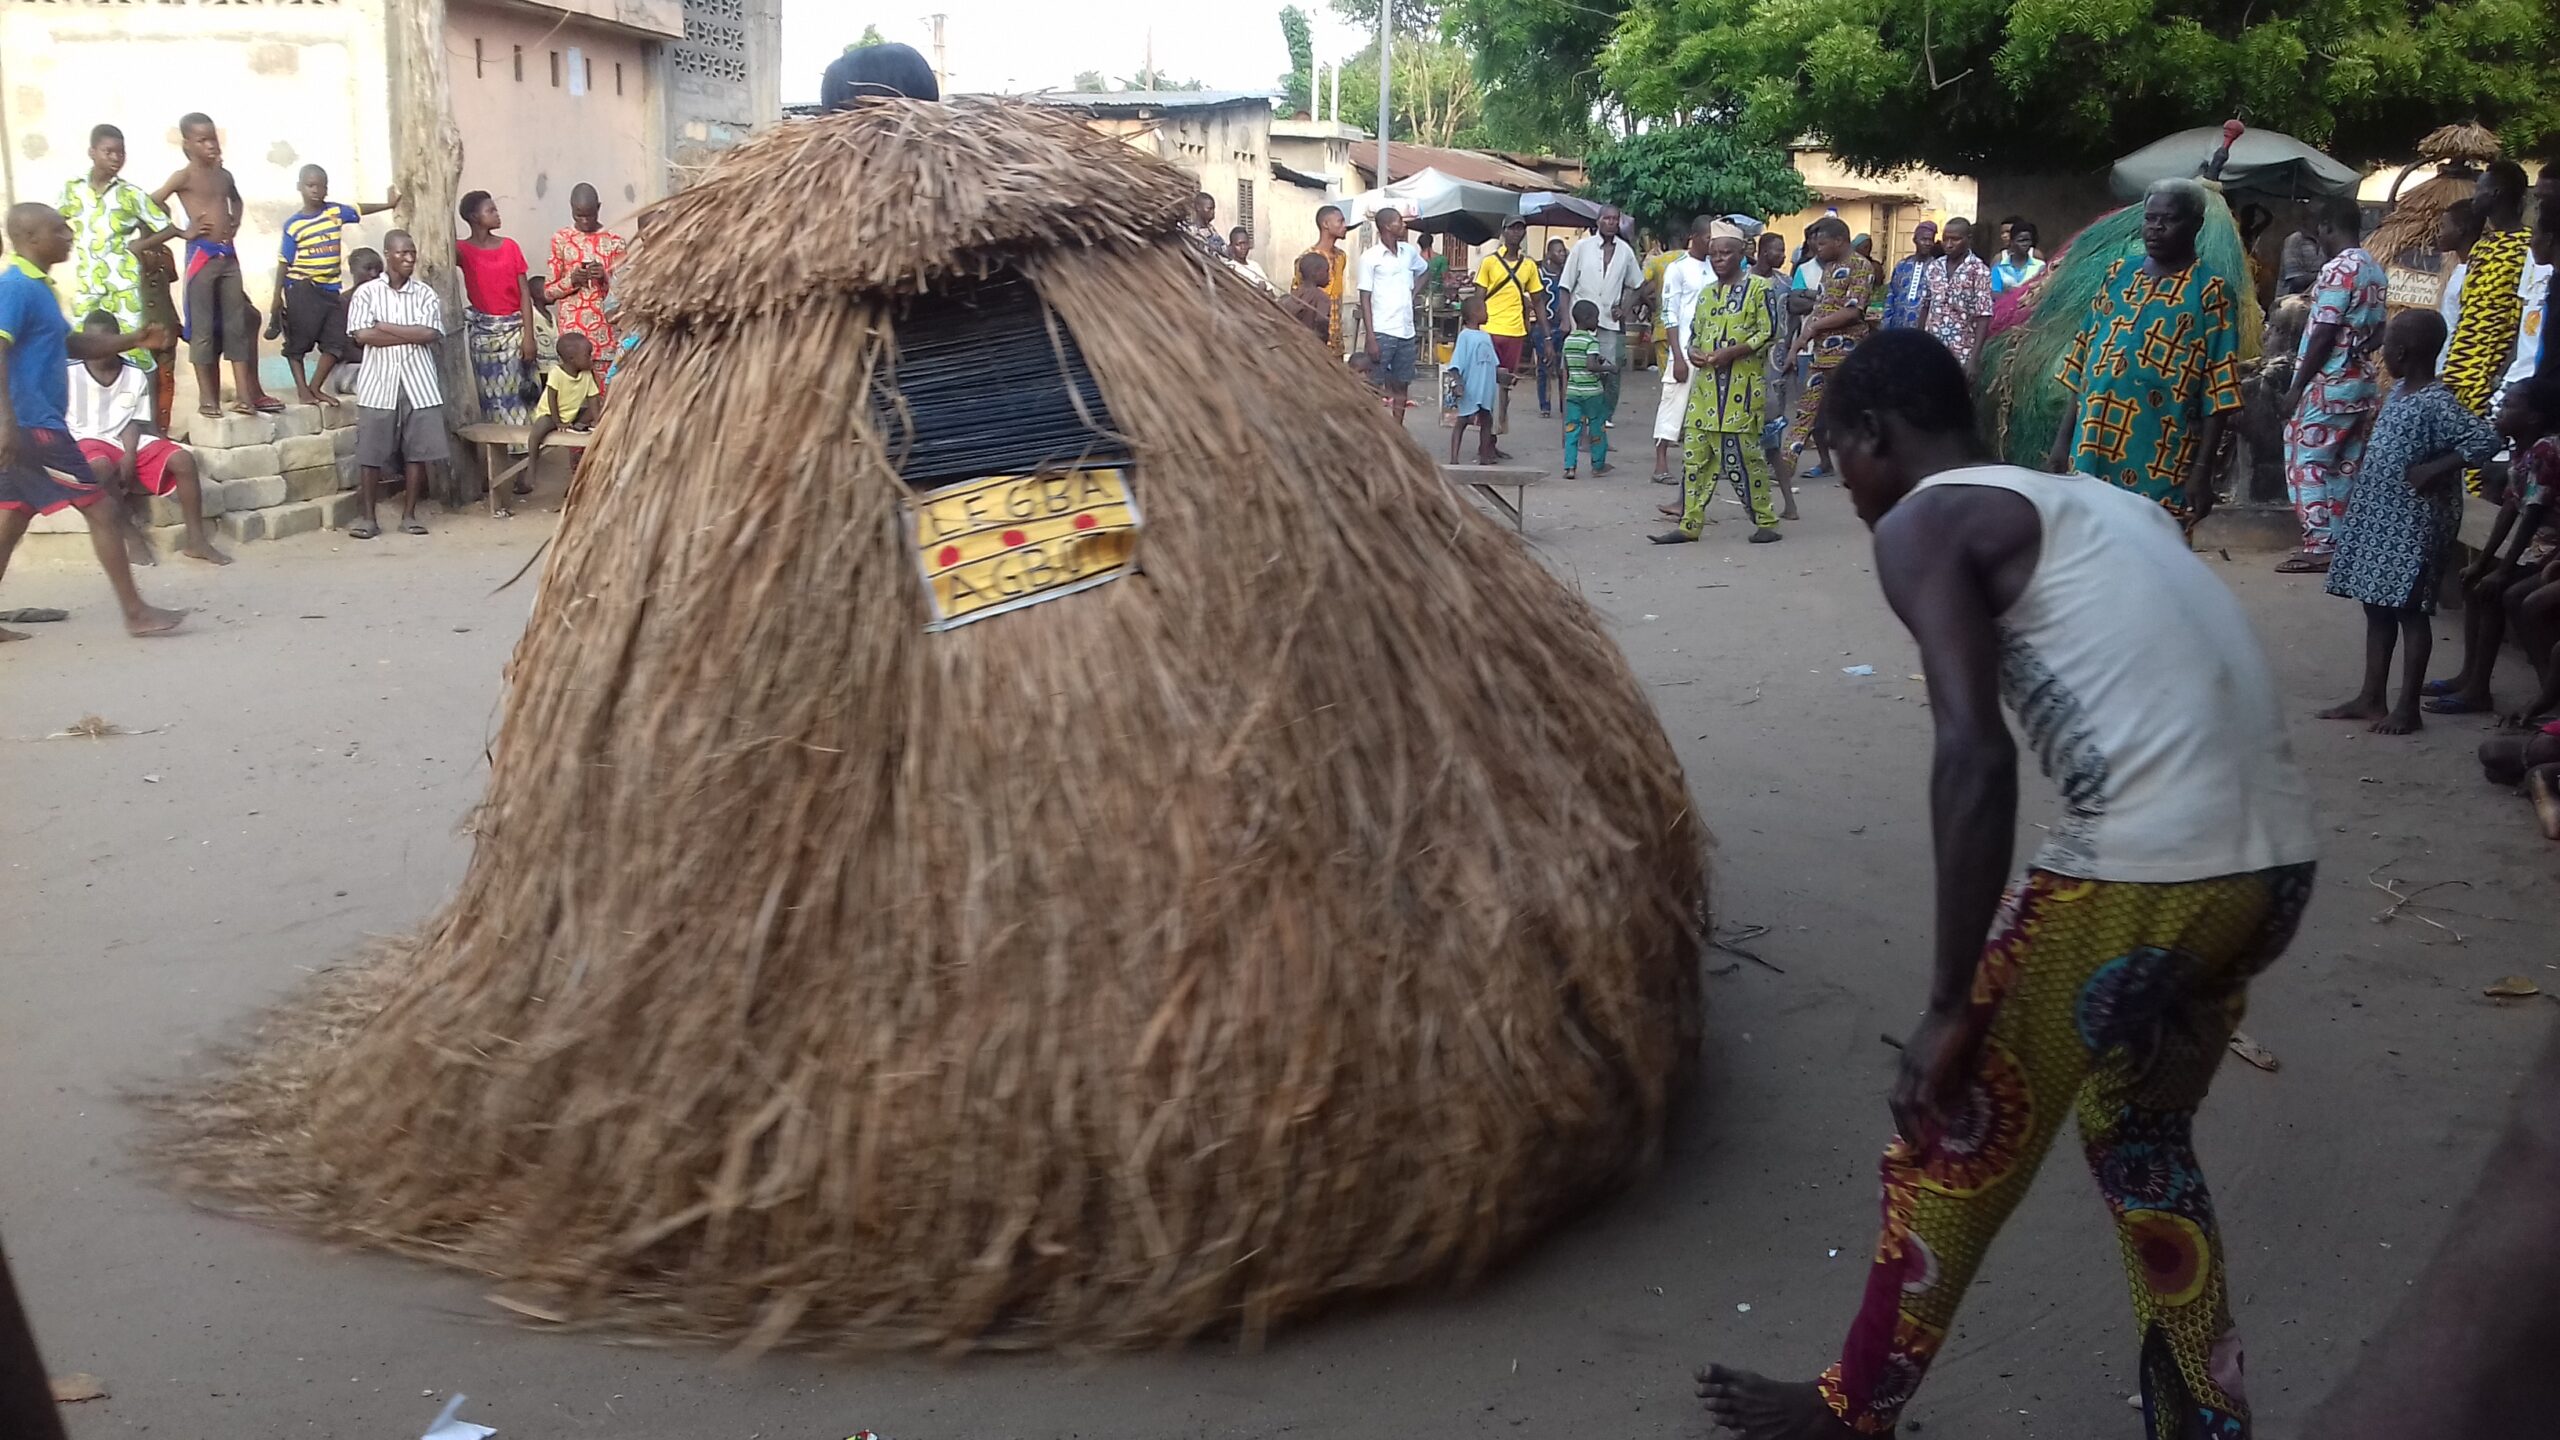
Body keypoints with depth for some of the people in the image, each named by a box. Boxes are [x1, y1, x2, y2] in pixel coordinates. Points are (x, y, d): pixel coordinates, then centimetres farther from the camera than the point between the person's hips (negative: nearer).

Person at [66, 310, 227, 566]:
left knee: (183, 459, -18)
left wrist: (129, 456, -15)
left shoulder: (135, 375, 3)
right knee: (102, 466, -40)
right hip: (88, 441, -4)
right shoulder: (70, 373, -6)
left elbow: (133, 422, 2)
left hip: (127, 443, 4)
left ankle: (195, 539, -13)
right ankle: (131, 536, -23)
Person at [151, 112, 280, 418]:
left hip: (228, 254, 6)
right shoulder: (184, 177, -7)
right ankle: (207, 396, 2)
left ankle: (244, 393, 5)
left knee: (237, 323, 4)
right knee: (203, 326, -2)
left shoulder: (224, 175, 12)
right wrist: (182, 231, -10)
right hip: (202, 255, -6)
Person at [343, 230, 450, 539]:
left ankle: (409, 515, 12)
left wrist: (385, 327, -8)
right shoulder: (367, 292, 2)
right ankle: (367, 517, 6)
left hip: (418, 382, 2)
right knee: (371, 452, -1)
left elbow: (432, 334, -8)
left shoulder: (425, 293, 6)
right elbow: (362, 335, -11)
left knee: (417, 451, 2)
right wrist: (411, 335, -9)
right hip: (379, 381, -1)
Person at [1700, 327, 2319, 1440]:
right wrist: (2182, 971, 30)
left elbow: (1975, 758, -15)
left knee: (1959, 1133, 13)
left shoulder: (1923, 523, -1)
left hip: (2139, 875, -8)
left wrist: (1951, 1007, -12)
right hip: (2276, 863, 8)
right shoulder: (2097, 506, 23)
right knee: (2140, 1133, 30)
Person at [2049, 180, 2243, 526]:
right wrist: (2063, 439, 9)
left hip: (2159, 469, -4)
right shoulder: (2118, 275, 11)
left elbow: (2218, 392, -7)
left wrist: (2202, 468, -13)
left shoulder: (2210, 294, -3)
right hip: (2093, 455, 5)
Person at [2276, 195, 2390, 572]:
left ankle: (2320, 545, -8)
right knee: (2346, 465, 11)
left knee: (2306, 461, -4)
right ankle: (2341, 543, 14)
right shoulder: (2376, 270, 13)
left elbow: (2323, 334, -18)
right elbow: (2378, 334, 16)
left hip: (2330, 384, -9)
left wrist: (2297, 386, -14)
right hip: (2364, 382, 9)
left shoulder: (2338, 269, -15)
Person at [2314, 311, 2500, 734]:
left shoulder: (2436, 403, -18)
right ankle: (2371, 698, 21)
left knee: (2409, 611, -1)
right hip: (2377, 520, 9)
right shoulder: (2398, 391, 9)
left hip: (2412, 527, -9)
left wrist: (2434, 470, -23)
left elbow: (2487, 440, -25)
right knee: (2377, 608, 13)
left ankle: (2408, 706, 7)